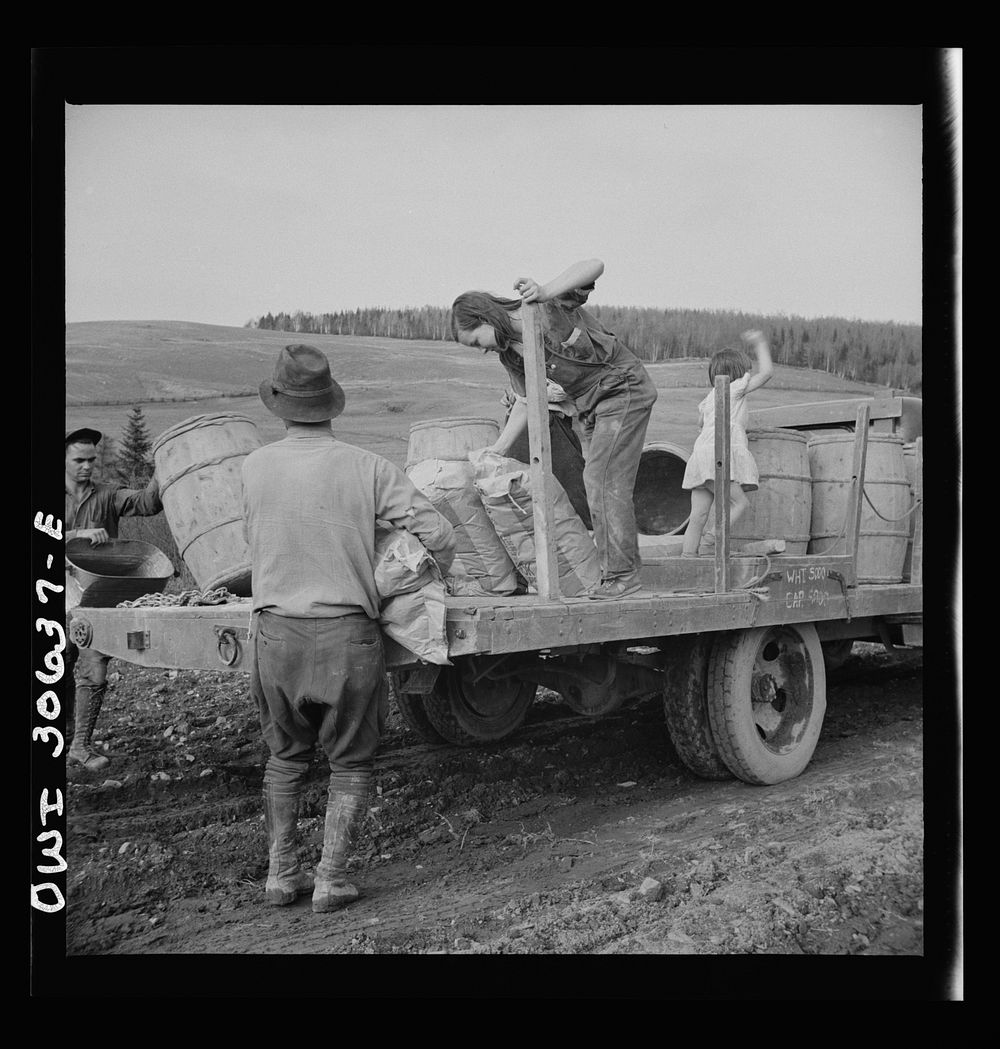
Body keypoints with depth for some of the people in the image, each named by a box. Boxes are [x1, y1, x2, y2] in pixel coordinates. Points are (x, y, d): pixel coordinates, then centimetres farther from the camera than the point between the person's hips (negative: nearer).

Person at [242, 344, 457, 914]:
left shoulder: (256, 466, -2)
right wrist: (436, 579, 12)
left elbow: (258, 541, 11)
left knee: (285, 756, 22)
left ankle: (281, 872, 24)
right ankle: (331, 878, 13)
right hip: (348, 634, -2)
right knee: (351, 764, 15)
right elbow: (440, 535, -9)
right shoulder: (367, 468, -8)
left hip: (276, 631, 2)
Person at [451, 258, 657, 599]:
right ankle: (621, 568, 14)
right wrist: (496, 451, 9)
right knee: (598, 482, 7)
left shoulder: (548, 306, -19)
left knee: (601, 479, -14)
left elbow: (594, 266, -31)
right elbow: (527, 403, 13)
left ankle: (620, 574, -9)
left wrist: (545, 292, -44)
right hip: (590, 405, 9)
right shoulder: (509, 353, 3)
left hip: (625, 389, -8)